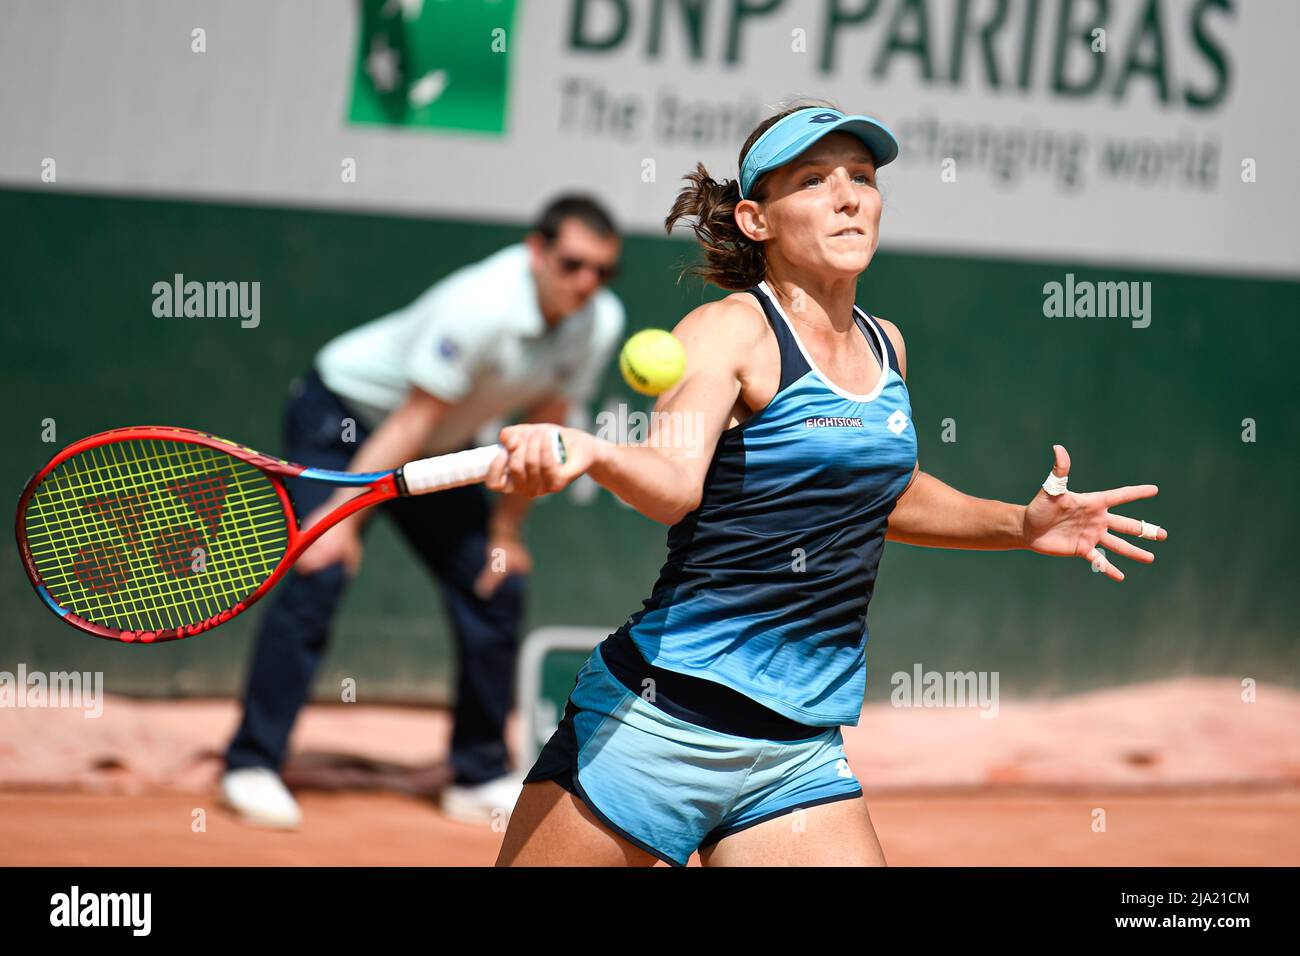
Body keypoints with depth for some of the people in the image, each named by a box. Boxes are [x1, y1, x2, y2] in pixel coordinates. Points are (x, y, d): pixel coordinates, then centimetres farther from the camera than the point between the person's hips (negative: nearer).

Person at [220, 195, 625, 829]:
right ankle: (252, 766, -16)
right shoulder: (483, 307, -34)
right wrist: (344, 514, -32)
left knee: (496, 589, -1)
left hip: (441, 447, 7)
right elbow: (411, 422, -31)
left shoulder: (600, 322, -14)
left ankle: (481, 781, 10)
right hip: (343, 413, -7)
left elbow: (542, 428, -2)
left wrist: (506, 530, 1)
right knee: (318, 575, -21)